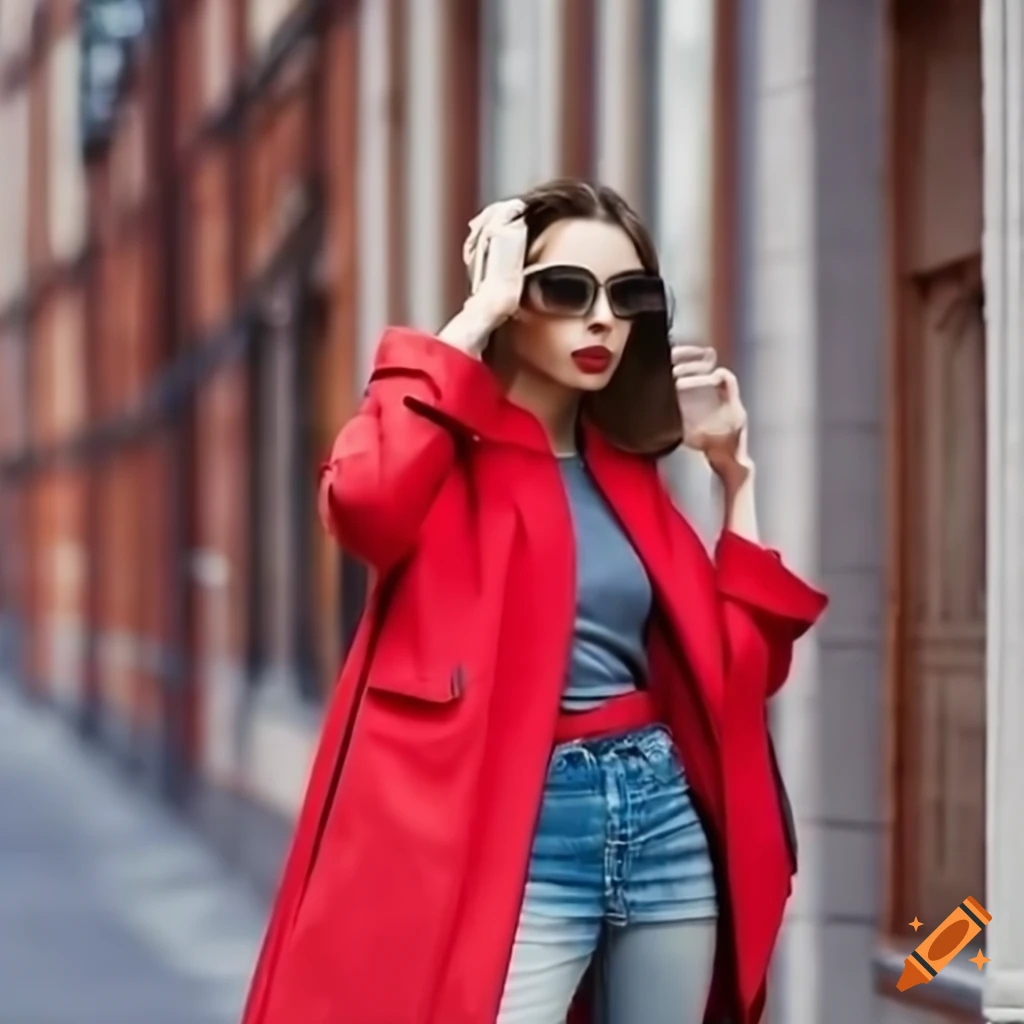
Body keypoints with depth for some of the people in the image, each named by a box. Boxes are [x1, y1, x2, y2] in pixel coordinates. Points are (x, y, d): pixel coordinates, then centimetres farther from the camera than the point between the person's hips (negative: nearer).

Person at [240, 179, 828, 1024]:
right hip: (522, 837, -6)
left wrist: (736, 474, 14)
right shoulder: (456, 455, -2)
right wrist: (477, 316, -17)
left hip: (666, 821, 7)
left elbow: (740, 663, 16)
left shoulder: (628, 471, 15)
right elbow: (364, 500, -28)